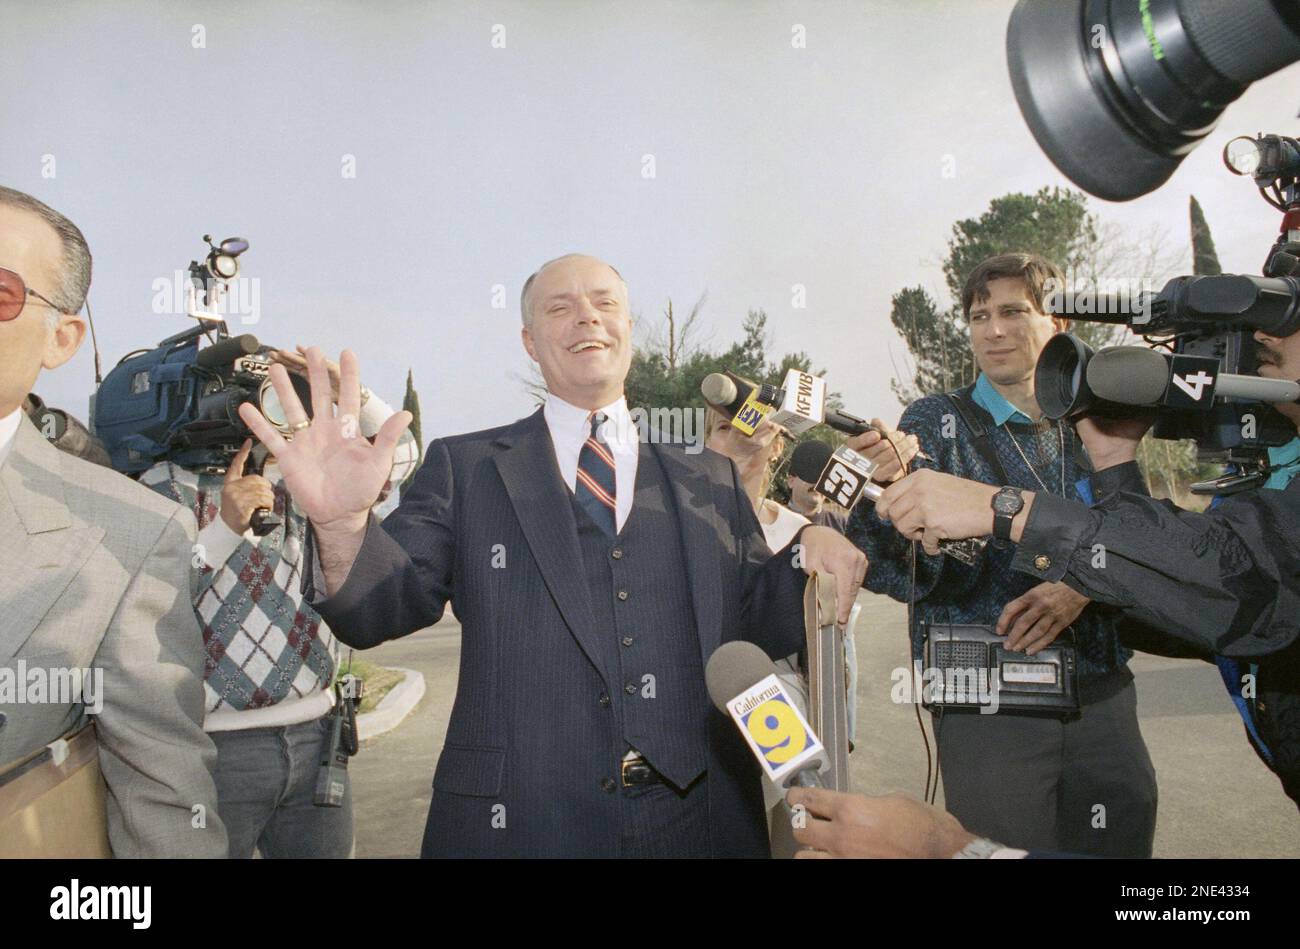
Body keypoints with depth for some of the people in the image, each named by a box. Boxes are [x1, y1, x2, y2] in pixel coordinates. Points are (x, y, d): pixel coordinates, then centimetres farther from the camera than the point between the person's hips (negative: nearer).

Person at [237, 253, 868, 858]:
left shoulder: (710, 481, 8)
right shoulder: (464, 468, 2)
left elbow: (755, 626, 7)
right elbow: (380, 608, -7)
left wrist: (808, 555, -13)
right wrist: (342, 525, -28)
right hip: (516, 822, -2)